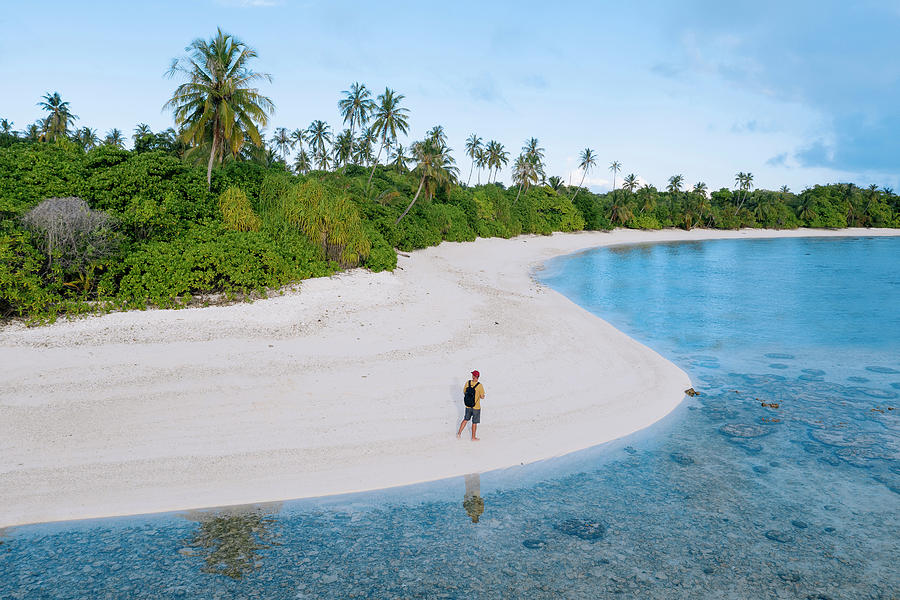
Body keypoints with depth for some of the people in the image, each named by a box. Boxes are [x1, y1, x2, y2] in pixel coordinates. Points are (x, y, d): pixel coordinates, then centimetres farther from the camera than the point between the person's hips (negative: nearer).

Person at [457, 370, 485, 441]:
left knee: (466, 419, 25)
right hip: (476, 407, -4)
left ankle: (459, 433, 27)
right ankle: (473, 437, 24)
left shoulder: (467, 383, -9)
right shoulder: (479, 386, -21)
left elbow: (464, 393, 3)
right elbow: (482, 397, -13)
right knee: (474, 422, 11)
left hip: (468, 406, 4)